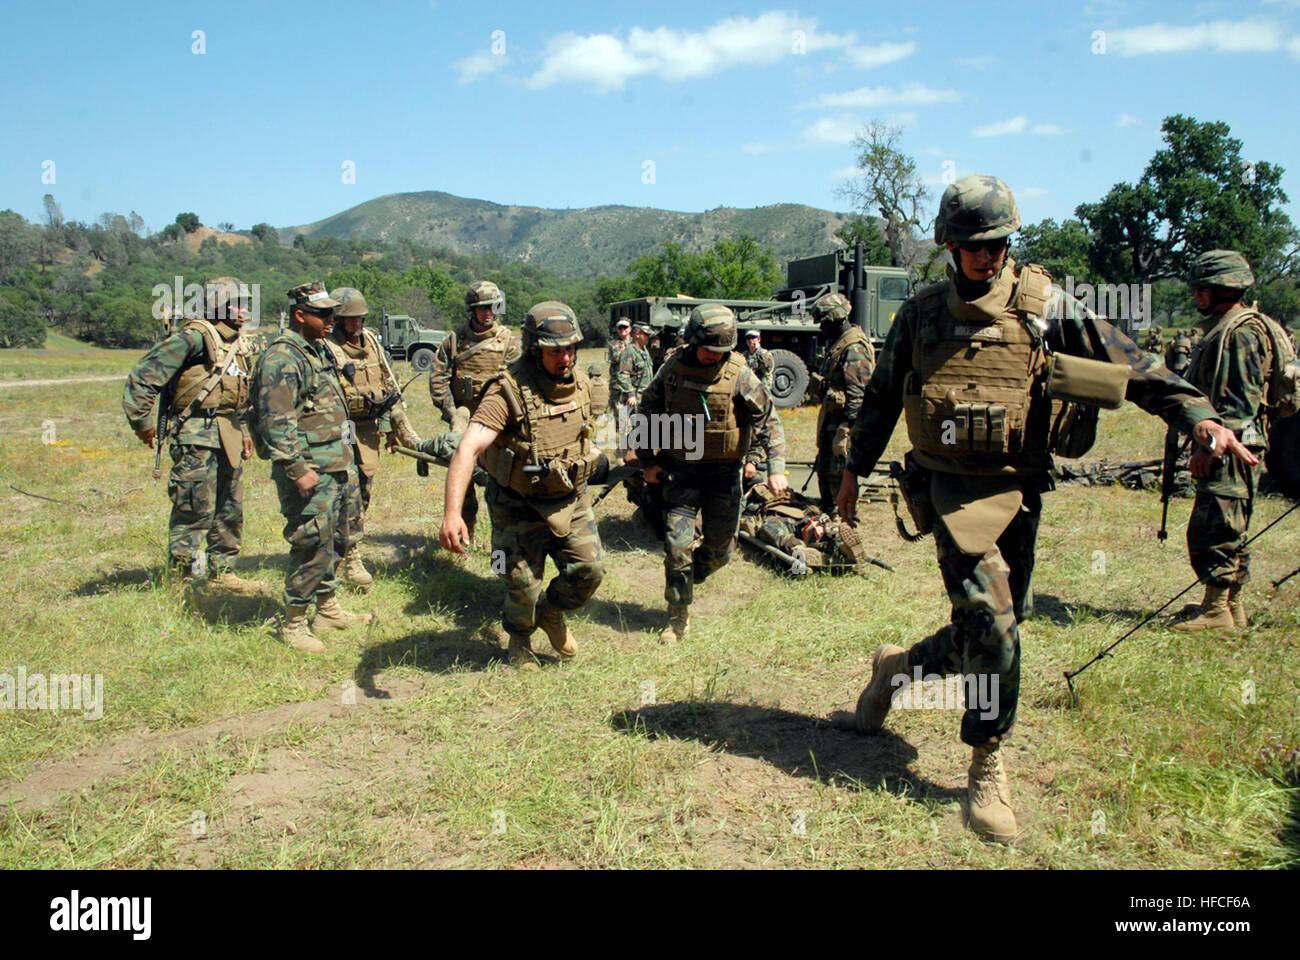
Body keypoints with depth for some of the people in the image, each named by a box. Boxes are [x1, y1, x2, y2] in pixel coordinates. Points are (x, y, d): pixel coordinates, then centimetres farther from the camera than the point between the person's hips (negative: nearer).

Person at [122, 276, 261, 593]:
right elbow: (143, 376, -14)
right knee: (196, 510, -5)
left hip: (228, 437, 8)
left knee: (230, 510, 13)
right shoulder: (193, 337, -12)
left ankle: (222, 572, 24)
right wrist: (142, 423, -12)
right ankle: (182, 577, 5)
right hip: (196, 436, -8)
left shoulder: (240, 345, 15)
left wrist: (244, 431, 21)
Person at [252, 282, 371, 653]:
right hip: (309, 469, -10)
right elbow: (275, 421, -22)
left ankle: (328, 609, 30)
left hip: (336, 465, 10)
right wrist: (297, 469, -25)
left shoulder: (319, 350, 15)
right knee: (313, 546, -6)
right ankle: (293, 624, 6)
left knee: (333, 540, 17)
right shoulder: (282, 358, -16)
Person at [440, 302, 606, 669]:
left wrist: (592, 456, 9)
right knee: (523, 585, 3)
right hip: (520, 505, -5)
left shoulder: (580, 383, -5)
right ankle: (520, 642, 36)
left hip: (570, 498, 5)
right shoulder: (508, 391, -26)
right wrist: (452, 512, -46)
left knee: (590, 567, 1)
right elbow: (467, 450, -36)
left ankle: (552, 613, 33)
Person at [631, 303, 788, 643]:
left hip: (723, 472, 0)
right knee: (677, 544, -5)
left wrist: (776, 469, -13)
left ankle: (686, 580, 38)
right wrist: (647, 460, 5)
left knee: (721, 548, 6)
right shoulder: (673, 368, -5)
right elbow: (647, 411, 9)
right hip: (680, 470, 1)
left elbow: (769, 421, -5)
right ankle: (678, 617, 10)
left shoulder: (739, 374, -11)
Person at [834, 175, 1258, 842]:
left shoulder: (1045, 304, 2)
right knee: (991, 624, -14)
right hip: (955, 487, -2)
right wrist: (855, 469, 18)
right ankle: (987, 768, 4)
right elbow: (881, 395, 15)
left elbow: (1126, 362, -4)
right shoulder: (923, 312, 5)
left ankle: (899, 667, 38)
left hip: (1021, 487, 2)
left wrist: (1195, 413, -18)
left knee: (998, 626, 10)